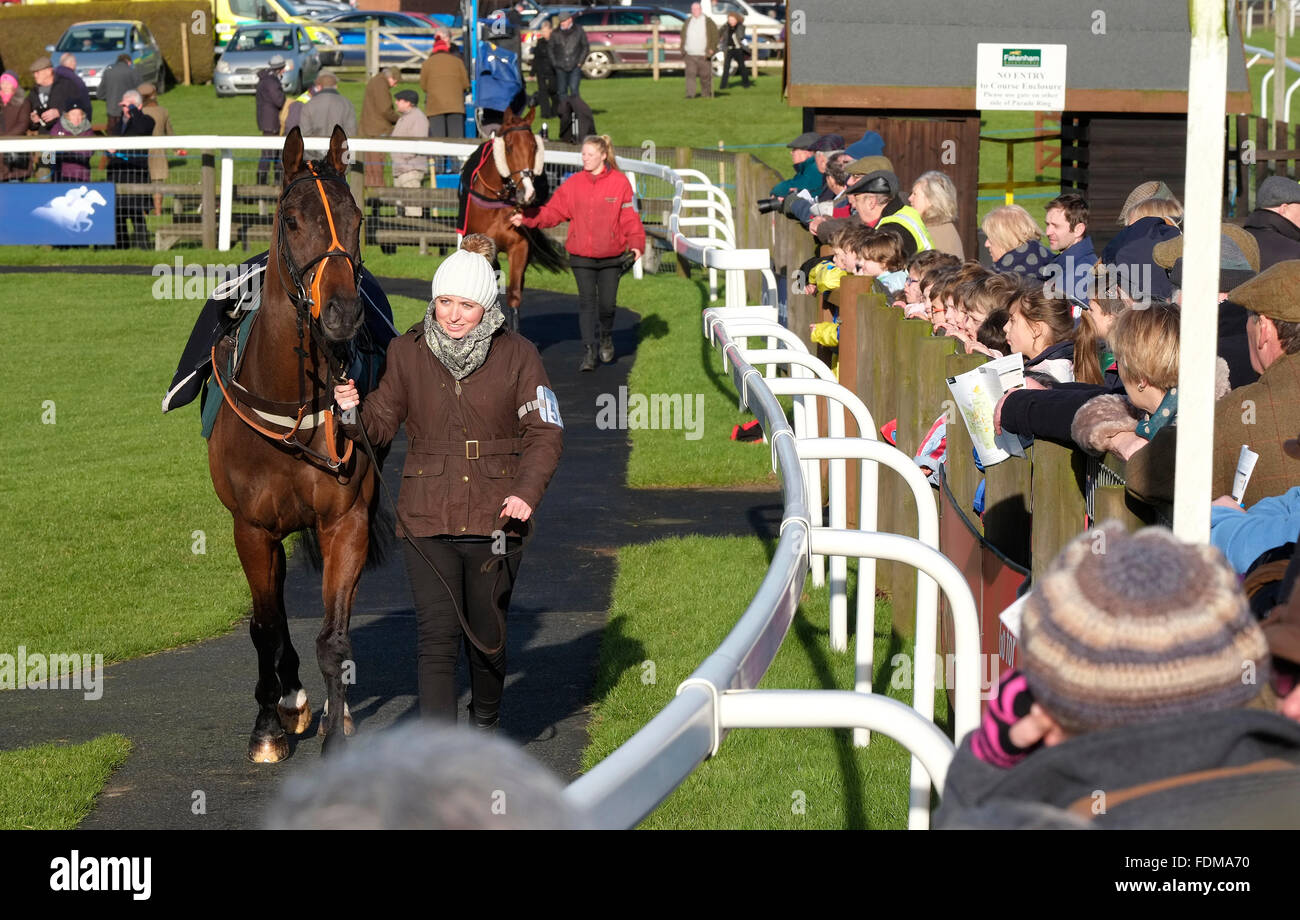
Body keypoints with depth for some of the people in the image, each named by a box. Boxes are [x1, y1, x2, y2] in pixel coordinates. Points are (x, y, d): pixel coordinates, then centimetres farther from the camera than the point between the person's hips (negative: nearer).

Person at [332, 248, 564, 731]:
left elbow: (546, 432, -4)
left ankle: (485, 726, 39)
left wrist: (527, 492, -18)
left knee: (487, 636, 12)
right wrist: (353, 412, -16)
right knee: (436, 638, -9)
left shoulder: (517, 355, -3)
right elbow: (382, 424, 7)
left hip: (495, 521, 0)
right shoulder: (408, 352, 1)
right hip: (428, 522, 0)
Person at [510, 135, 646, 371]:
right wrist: (527, 218, -11)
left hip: (611, 256, -1)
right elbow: (553, 211, 1)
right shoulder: (573, 183, 1)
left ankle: (606, 337, 35)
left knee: (607, 303, 5)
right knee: (586, 301, -1)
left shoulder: (619, 183, -4)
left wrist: (636, 243, -15)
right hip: (581, 255, 1)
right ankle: (588, 352, 3)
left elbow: (629, 217, -3)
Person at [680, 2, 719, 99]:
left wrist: (711, 49, -8)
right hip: (690, 55, 2)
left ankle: (707, 94, 17)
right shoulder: (687, 23, 14)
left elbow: (715, 36, 2)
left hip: (703, 55, -2)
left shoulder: (709, 23, 3)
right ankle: (690, 94, -14)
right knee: (690, 74, -11)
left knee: (705, 75, 2)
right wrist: (683, 50, 10)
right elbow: (683, 37, 21)